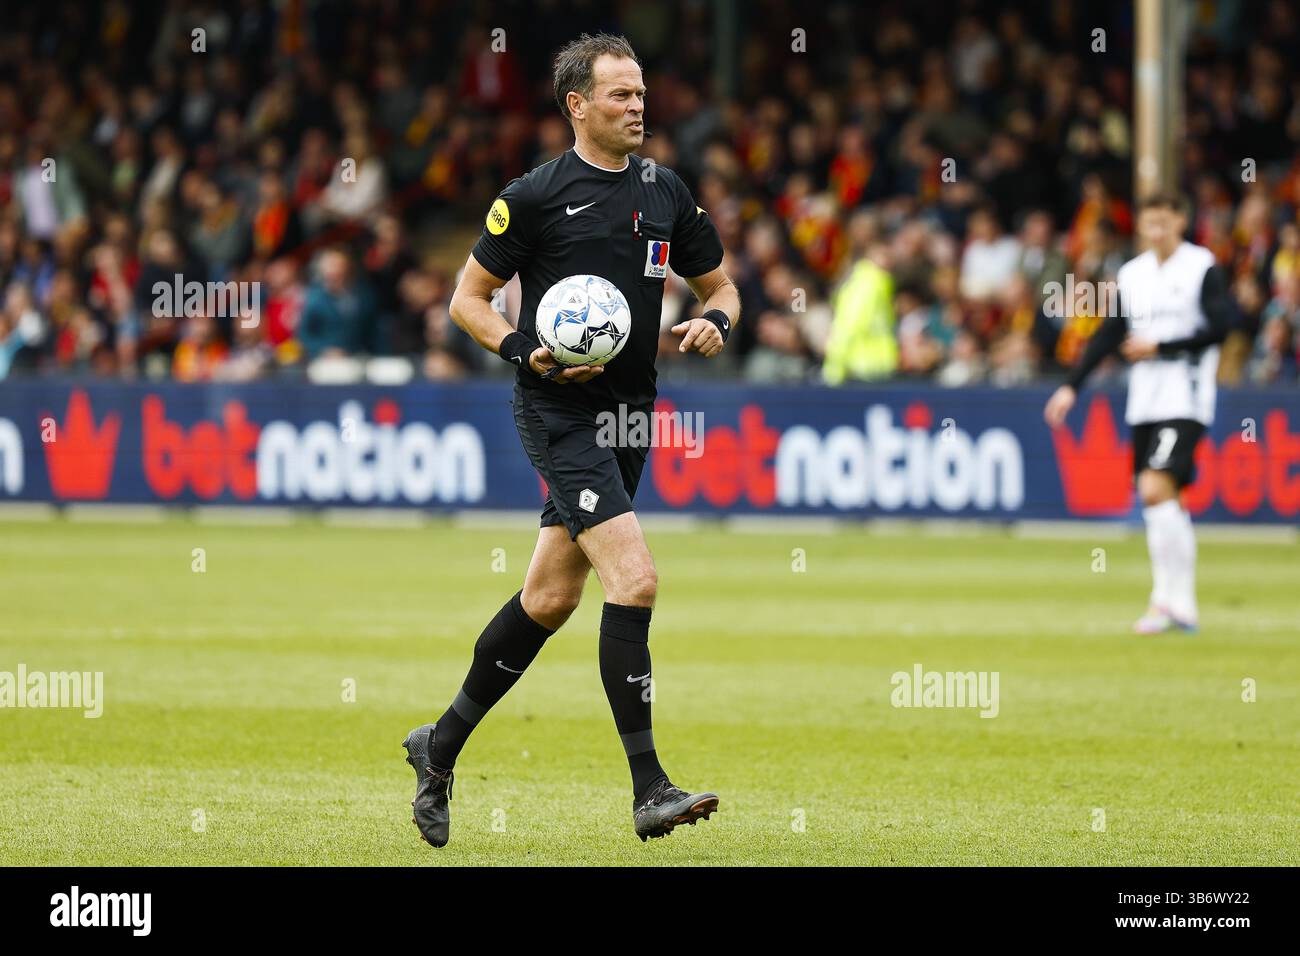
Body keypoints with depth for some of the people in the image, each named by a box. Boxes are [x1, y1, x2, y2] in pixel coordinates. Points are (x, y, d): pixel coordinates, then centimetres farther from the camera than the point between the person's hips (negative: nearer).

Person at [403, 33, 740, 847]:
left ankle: (442, 747, 29)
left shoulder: (666, 192, 9)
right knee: (636, 580, -19)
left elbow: (719, 285, 19)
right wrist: (528, 353, -15)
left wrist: (715, 321, -4)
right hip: (559, 414, -7)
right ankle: (649, 790, -18)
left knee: (550, 598, 13)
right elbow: (468, 299, 1)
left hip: (629, 413, 7)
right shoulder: (536, 196, -6)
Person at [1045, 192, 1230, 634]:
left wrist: (1159, 346, -12)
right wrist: (1072, 386, 10)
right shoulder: (1132, 273, 13)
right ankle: (1177, 605, 10)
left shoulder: (1202, 267, -4)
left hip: (1186, 397, -6)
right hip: (1144, 398, 6)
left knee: (1157, 489, -19)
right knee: (1160, 501, 6)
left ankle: (1171, 600, -13)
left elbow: (1217, 328, -12)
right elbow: (1110, 333, 16)